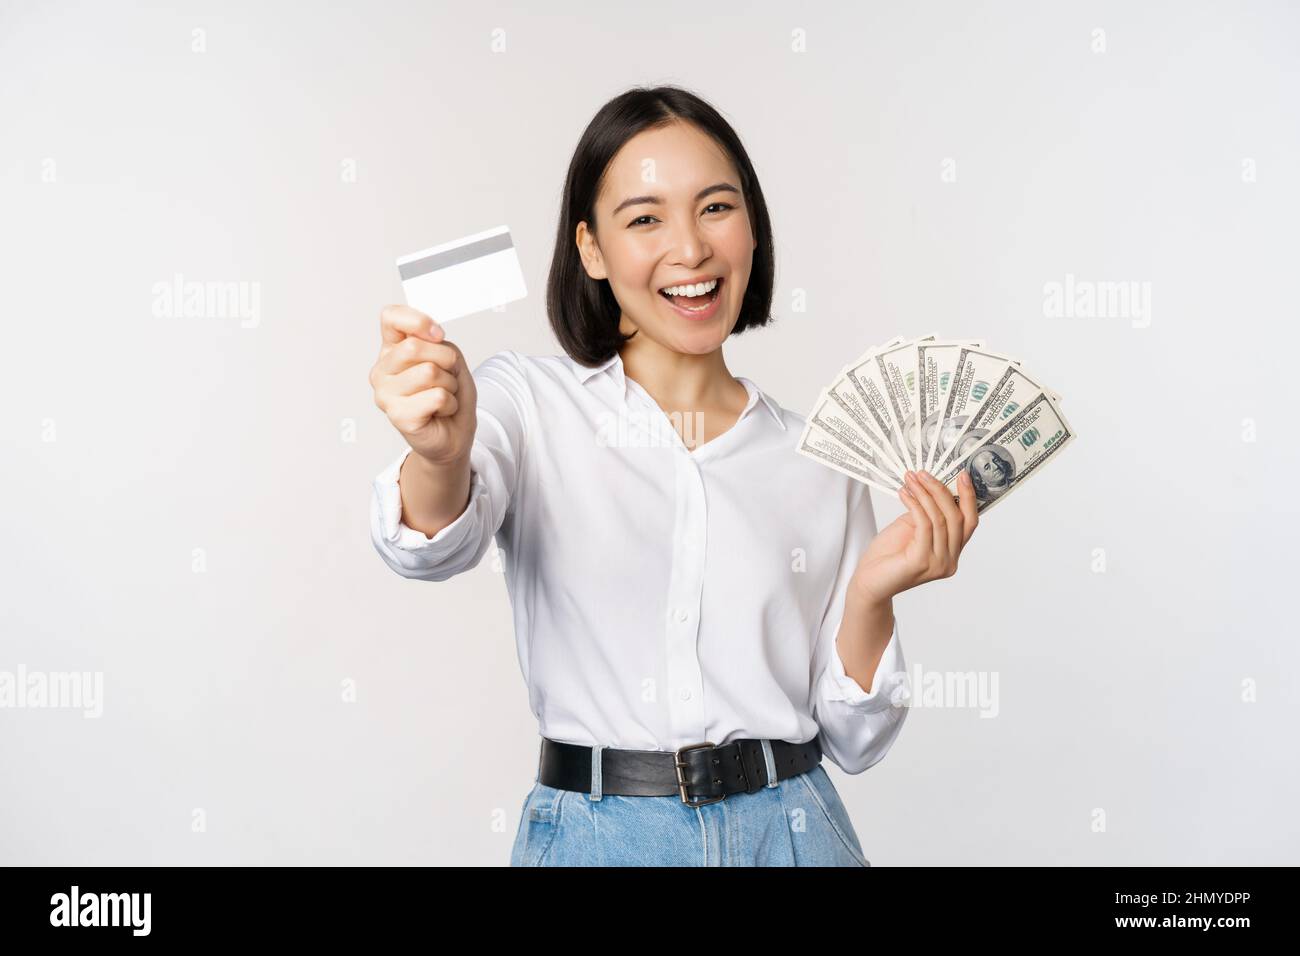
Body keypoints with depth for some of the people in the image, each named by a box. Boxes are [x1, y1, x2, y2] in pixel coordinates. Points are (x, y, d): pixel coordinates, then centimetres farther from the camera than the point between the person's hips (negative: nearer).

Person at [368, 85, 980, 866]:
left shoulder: (820, 459, 3)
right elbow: (438, 541, -24)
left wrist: (871, 596, -13)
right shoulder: (529, 400, -2)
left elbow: (853, 739, 5)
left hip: (791, 830, 2)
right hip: (592, 834, -1)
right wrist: (440, 453, -44)